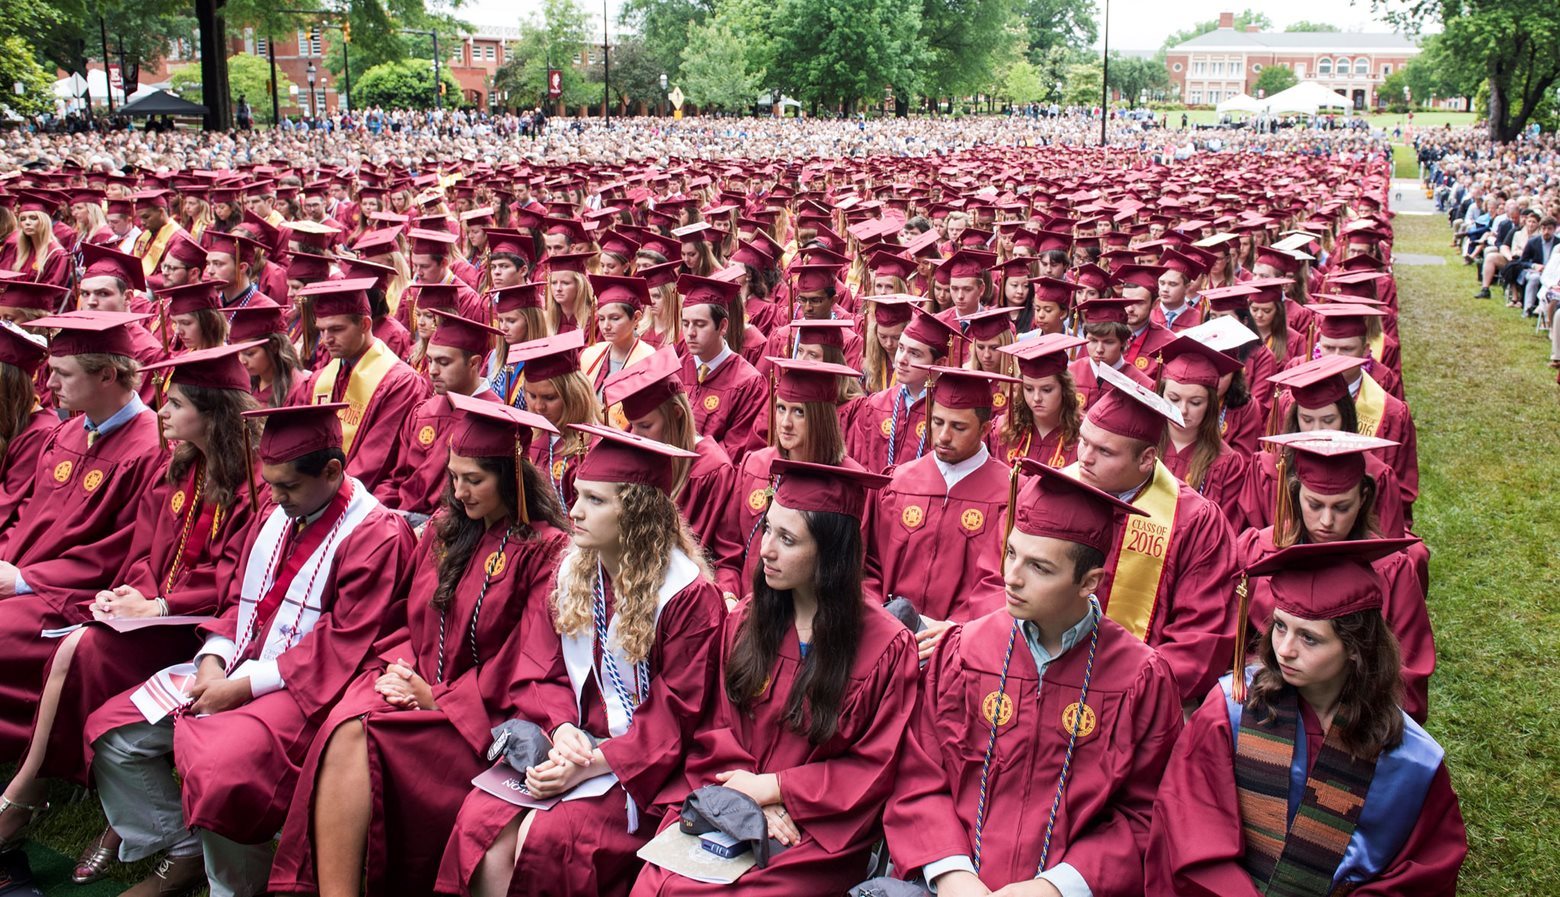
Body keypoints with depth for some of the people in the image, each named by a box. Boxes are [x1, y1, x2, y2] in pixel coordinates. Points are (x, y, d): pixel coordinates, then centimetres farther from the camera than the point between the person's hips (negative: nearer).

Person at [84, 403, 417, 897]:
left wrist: (245, 686, -19)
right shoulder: (277, 518, 12)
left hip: (303, 687, -9)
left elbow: (341, 644, -17)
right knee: (110, 730, 3)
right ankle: (183, 853, 16)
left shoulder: (377, 535, -14)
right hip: (234, 672, 9)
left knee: (216, 766, -32)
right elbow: (242, 601, 18)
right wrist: (213, 661, -3)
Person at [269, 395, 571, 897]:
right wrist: (397, 666, -3)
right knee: (345, 729, -27)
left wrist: (442, 699, -10)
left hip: (483, 713, -5)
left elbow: (530, 659, -8)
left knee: (364, 740, -28)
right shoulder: (445, 530, 14)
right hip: (417, 686, 5)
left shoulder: (546, 549, -6)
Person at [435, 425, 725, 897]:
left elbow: (676, 713, -12)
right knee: (478, 820, -19)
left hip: (640, 768, -5)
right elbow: (554, 673, 11)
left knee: (543, 838, -26)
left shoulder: (688, 593, -13)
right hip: (572, 746, 5)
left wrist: (591, 764, -19)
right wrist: (563, 728, -10)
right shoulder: (573, 571, 6)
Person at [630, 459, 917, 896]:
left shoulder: (887, 647, -9)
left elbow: (876, 767, -5)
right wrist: (750, 798, -11)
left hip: (819, 829, -4)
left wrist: (773, 788, -10)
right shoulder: (743, 622, 4)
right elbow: (714, 729, 7)